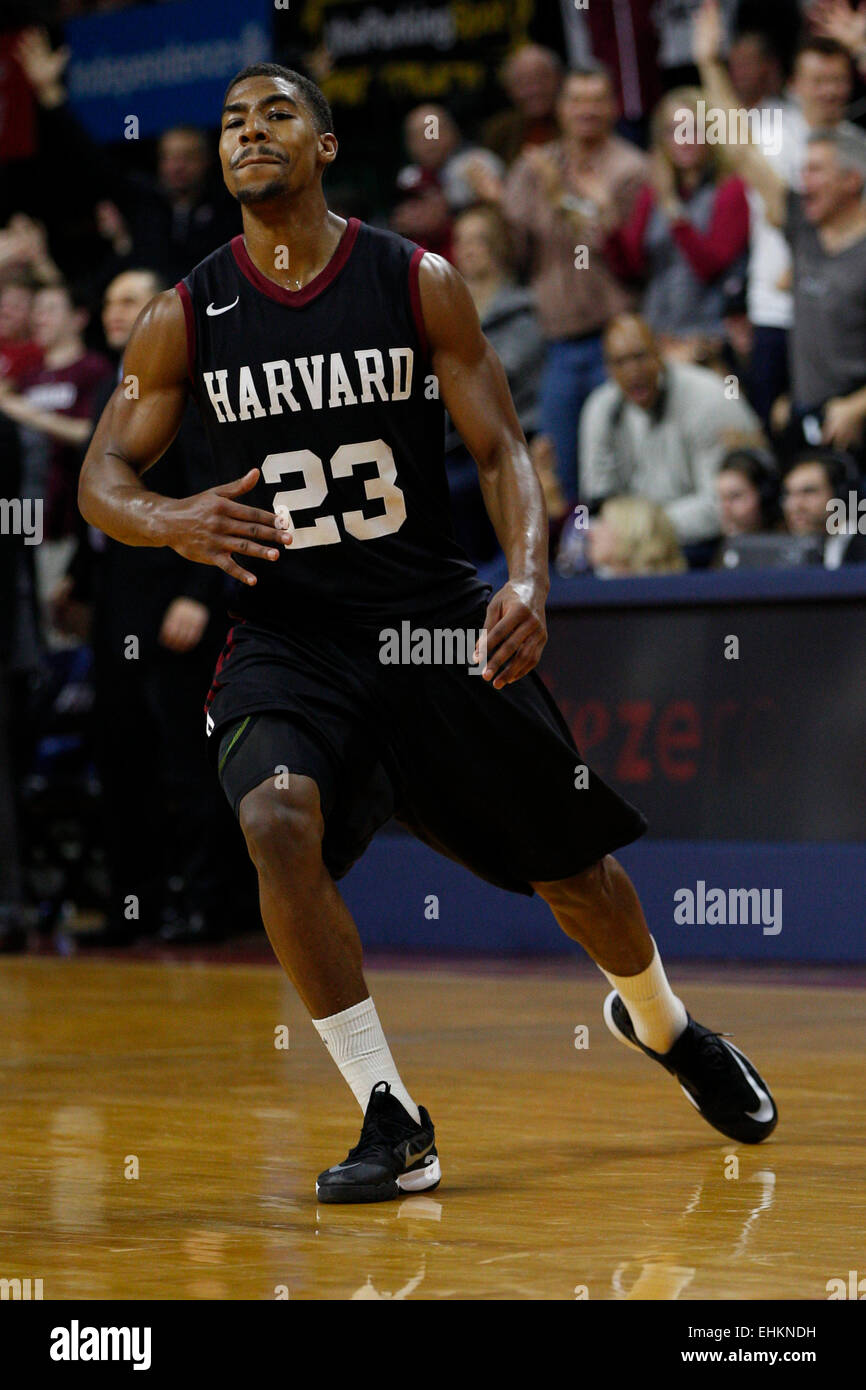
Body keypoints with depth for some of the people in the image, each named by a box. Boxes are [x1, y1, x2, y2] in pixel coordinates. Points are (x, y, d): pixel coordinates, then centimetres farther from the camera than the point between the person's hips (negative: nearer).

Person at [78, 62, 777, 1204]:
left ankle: (660, 1023, 44)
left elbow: (503, 449, -3)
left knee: (571, 859, 9)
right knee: (279, 821, -30)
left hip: (434, 619, 0)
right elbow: (102, 476, 3)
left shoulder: (420, 285, -4)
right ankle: (391, 1120, -18)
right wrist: (169, 522, -21)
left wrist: (529, 580, -21)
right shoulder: (184, 319, -2)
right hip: (286, 637, 0)